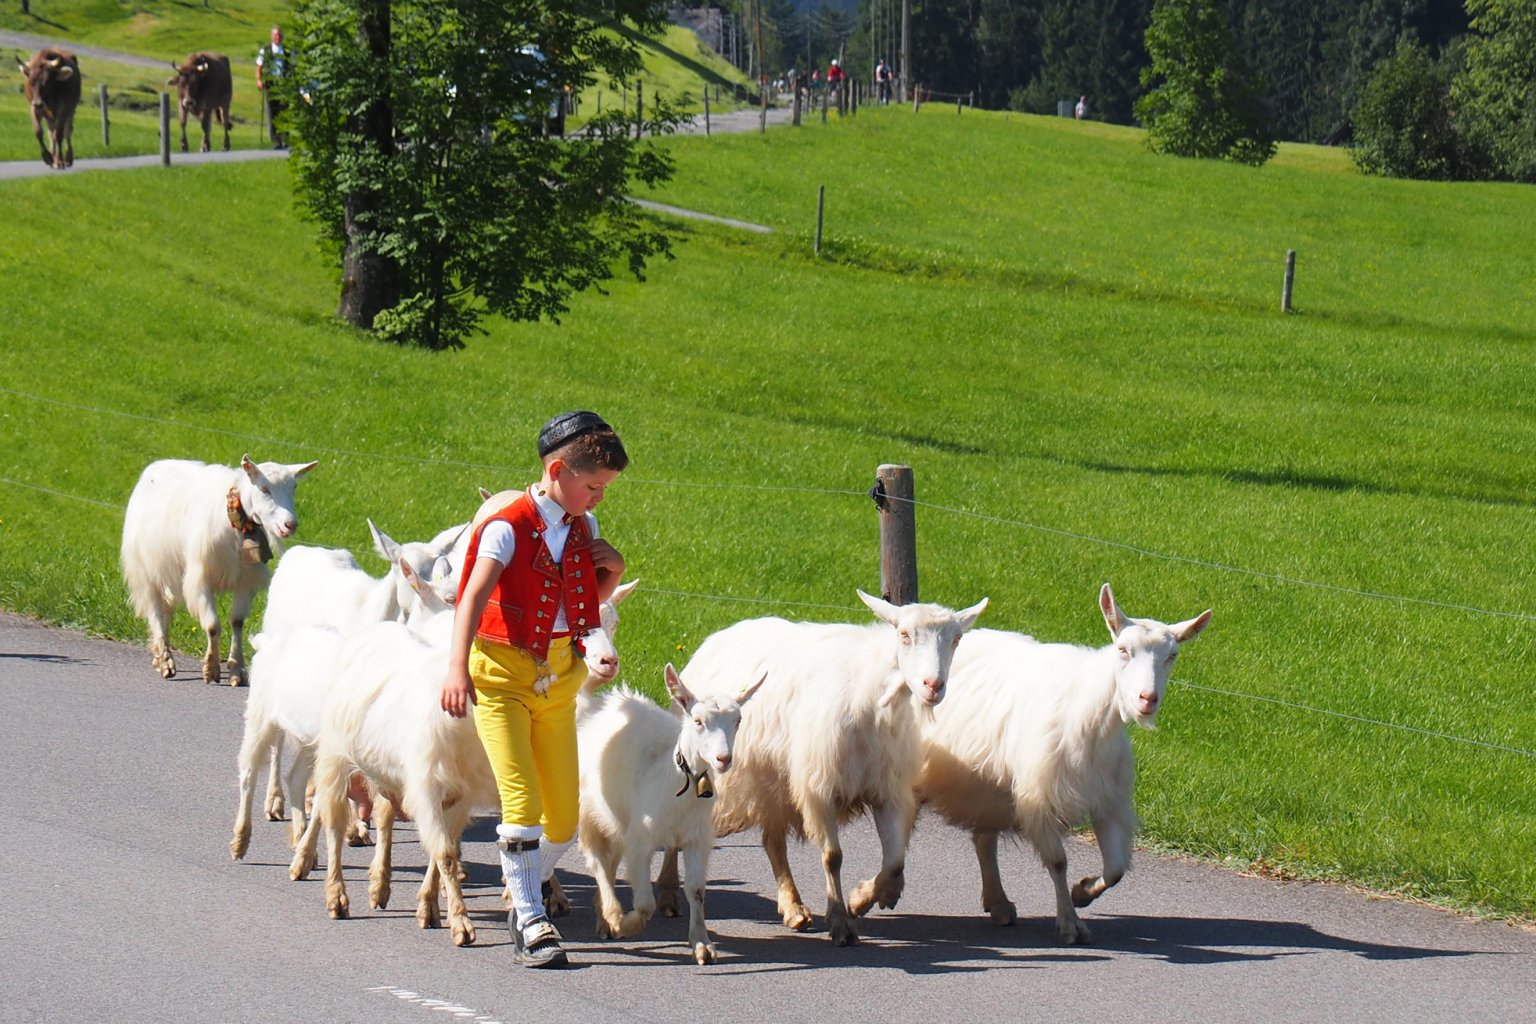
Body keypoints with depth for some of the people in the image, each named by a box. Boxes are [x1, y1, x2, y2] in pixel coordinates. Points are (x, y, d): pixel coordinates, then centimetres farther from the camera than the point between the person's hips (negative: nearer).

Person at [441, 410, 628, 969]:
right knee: (522, 801, -15)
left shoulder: (583, 528, 8)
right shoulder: (507, 525, -13)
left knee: (564, 817, 5)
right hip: (501, 675, -6)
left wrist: (612, 573, 0)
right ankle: (532, 924, -9)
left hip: (558, 677, 6)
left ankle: (525, 896, 28)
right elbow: (474, 596, -24)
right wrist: (457, 666, -37)